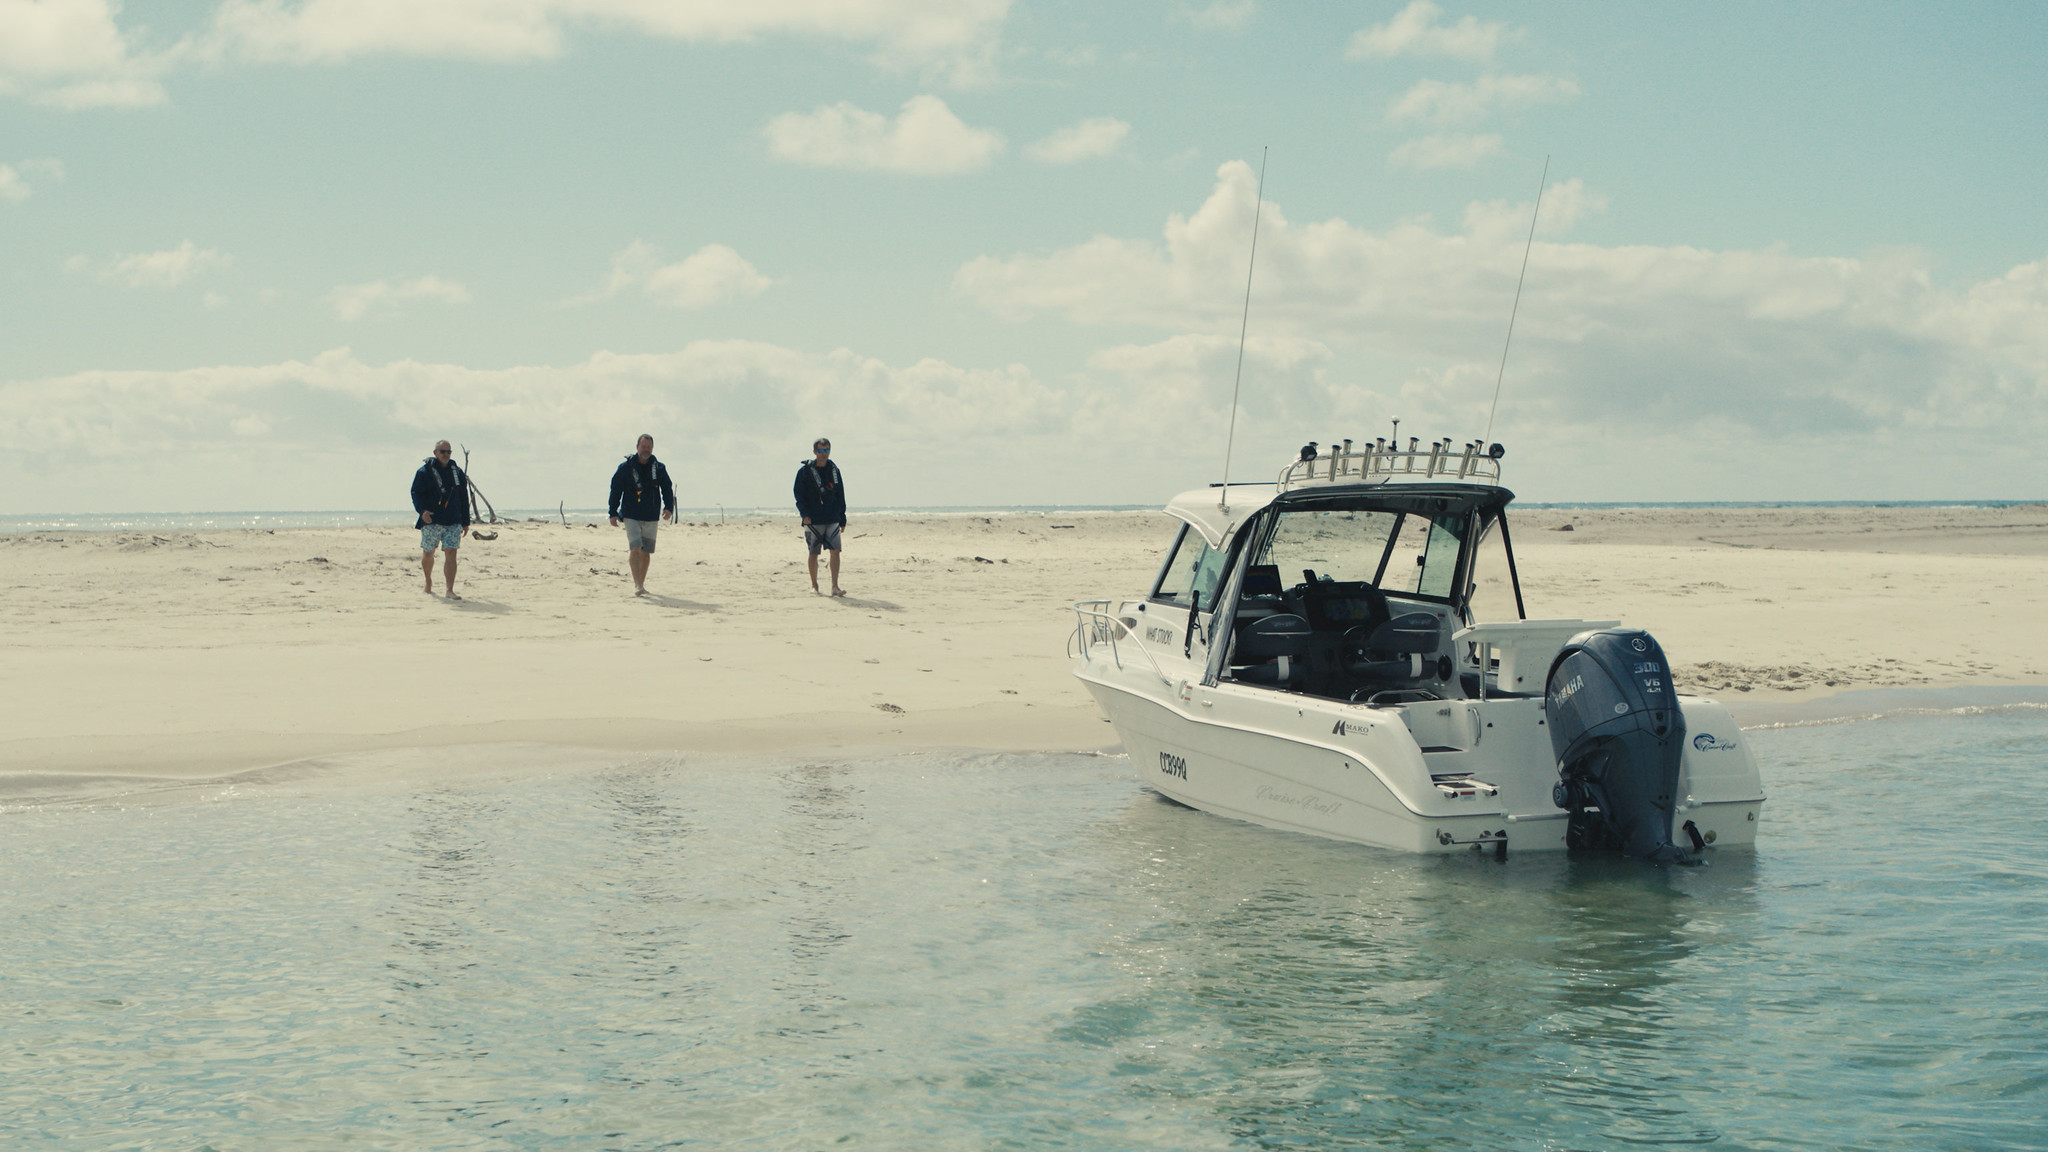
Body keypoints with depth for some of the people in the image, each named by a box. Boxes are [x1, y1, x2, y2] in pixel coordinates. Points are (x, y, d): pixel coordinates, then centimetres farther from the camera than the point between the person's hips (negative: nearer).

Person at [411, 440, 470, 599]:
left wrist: (465, 522, 15)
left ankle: (450, 590, -12)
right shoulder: (424, 472, 0)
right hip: (431, 520, -2)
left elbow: (464, 498, 17)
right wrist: (422, 510, -22)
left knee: (450, 554, -10)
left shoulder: (457, 472, 12)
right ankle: (428, 583, 34)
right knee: (428, 553, 8)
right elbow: (416, 493, -4)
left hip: (453, 522, 2)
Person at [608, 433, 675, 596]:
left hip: (651, 517, 3)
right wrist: (613, 513, 0)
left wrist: (669, 507, -6)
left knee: (645, 552, 8)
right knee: (635, 549, -17)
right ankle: (637, 585, -20)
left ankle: (641, 584, 20)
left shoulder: (659, 468, 6)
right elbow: (615, 490, 4)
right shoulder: (626, 468, 0)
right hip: (631, 516, -3)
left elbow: (667, 490, 10)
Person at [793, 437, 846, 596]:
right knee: (813, 553, 4)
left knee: (835, 551, -9)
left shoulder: (834, 470, 11)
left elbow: (840, 496, 16)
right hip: (813, 520, -2)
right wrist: (805, 514, -14)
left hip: (832, 520, 2)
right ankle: (814, 585, 18)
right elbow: (799, 495, -2)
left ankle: (835, 586, -9)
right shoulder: (804, 471, 0)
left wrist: (842, 517, 13)